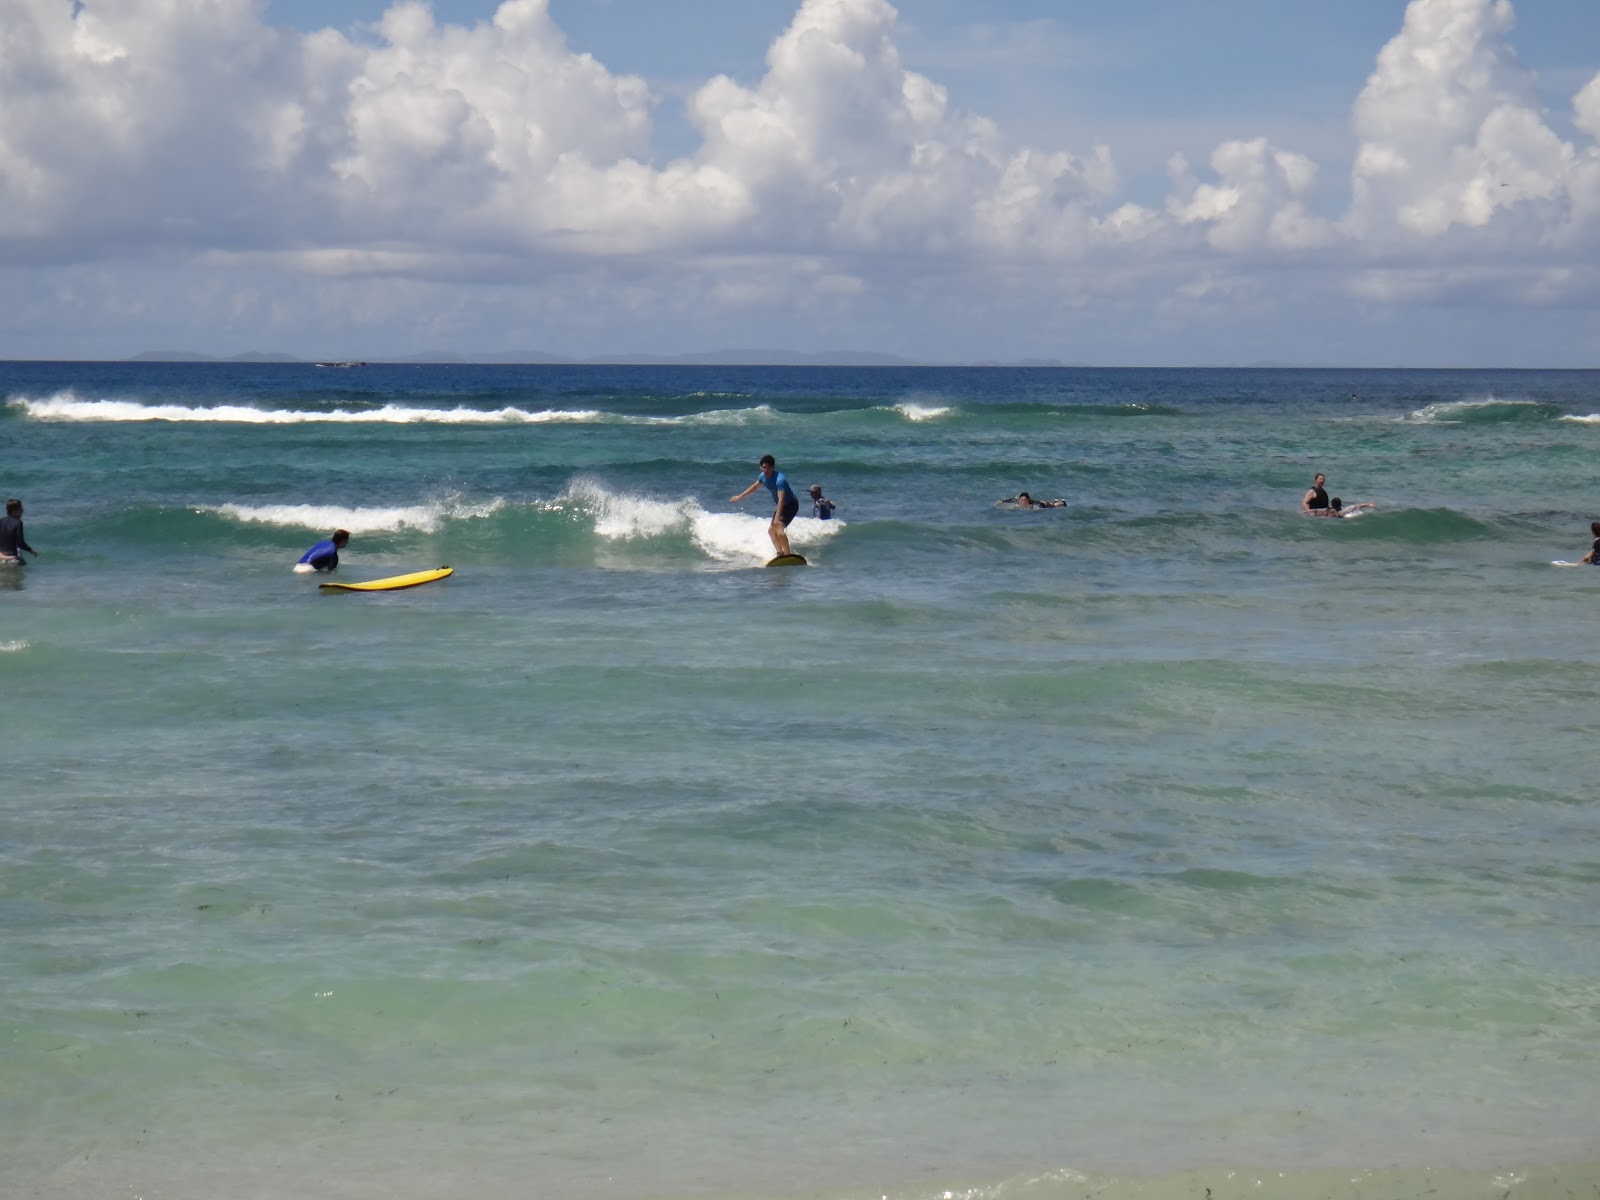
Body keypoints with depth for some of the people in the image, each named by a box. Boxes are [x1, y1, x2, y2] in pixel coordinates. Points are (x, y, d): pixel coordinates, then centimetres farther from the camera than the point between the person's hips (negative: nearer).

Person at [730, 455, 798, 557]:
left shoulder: (779, 479, -32)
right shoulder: (763, 476, -5)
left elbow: (781, 500, -40)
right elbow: (755, 486, 18)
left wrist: (777, 517, -49)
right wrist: (739, 497, 22)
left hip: (791, 504, -10)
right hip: (781, 505, 10)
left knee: (779, 527, -26)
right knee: (771, 530, 11)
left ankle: (788, 554, -29)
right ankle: (780, 553, 12)